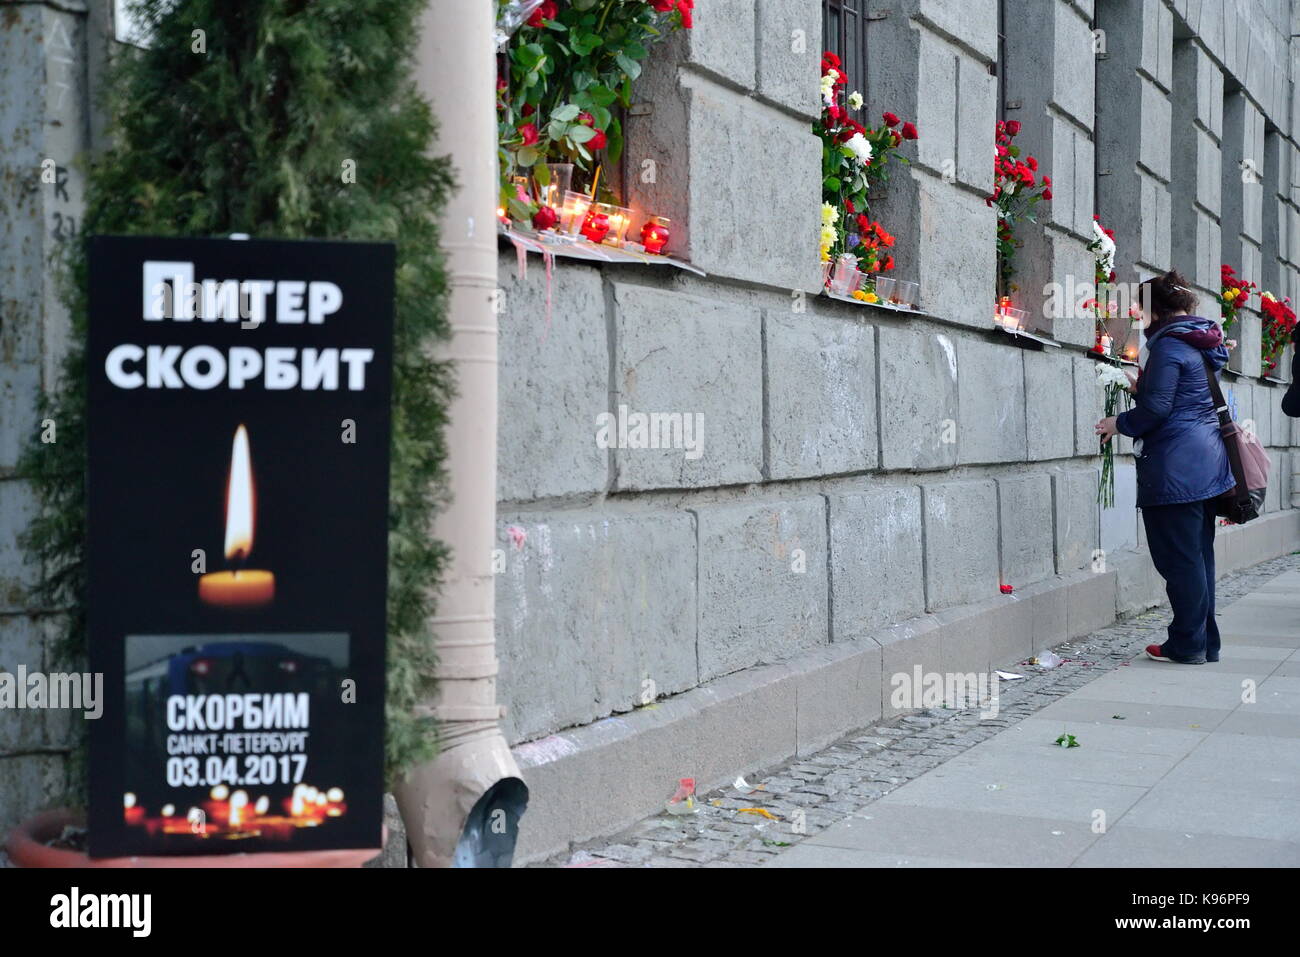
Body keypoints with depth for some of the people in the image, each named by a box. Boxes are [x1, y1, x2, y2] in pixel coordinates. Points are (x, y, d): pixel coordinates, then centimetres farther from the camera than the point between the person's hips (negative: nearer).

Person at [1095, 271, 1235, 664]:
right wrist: (1143, 389, 25)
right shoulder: (1203, 344, 15)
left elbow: (1156, 408, -18)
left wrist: (1120, 423, -2)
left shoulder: (1167, 346, -13)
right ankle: (1206, 643, 18)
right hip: (1207, 462, 9)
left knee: (1179, 557, -3)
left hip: (1175, 468, -9)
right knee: (1199, 554, 13)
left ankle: (1188, 643, 2)